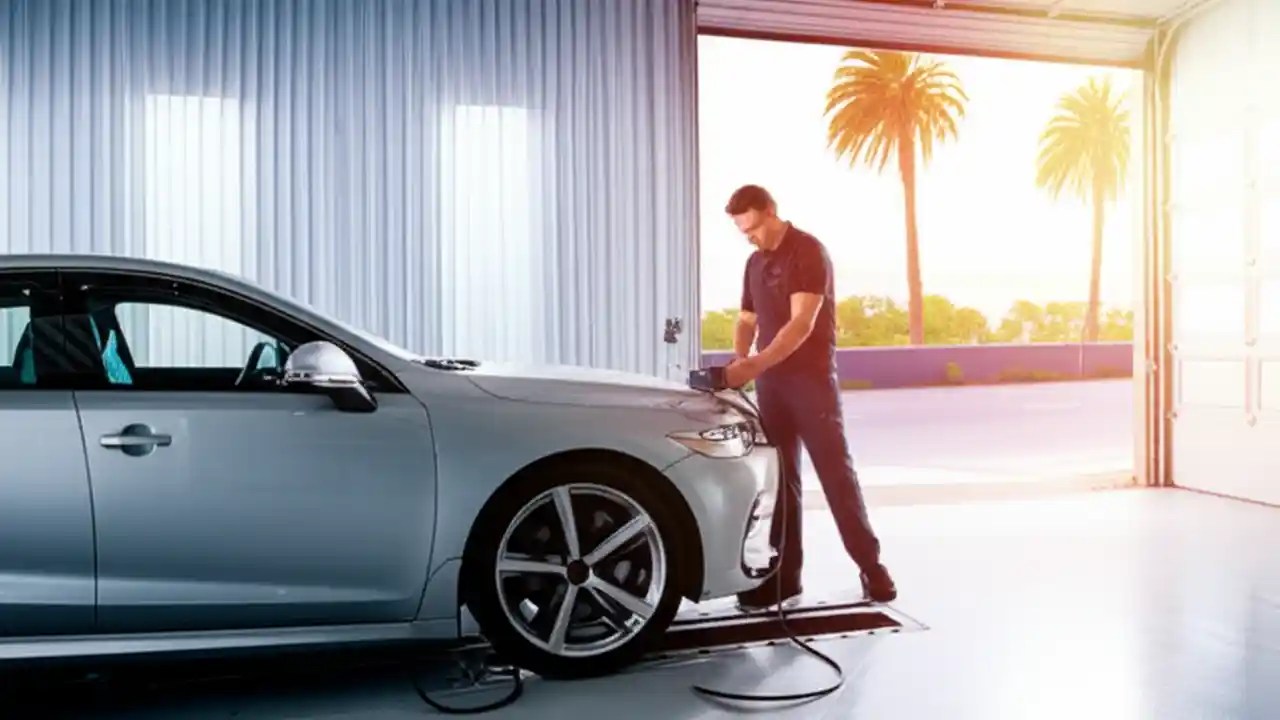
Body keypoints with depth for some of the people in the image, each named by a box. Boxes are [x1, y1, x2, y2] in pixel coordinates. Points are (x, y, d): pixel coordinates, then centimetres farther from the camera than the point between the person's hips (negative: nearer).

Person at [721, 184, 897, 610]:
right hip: (771, 383, 7)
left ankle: (871, 567, 6)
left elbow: (802, 323, -20)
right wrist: (739, 359, -4)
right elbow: (747, 320, 18)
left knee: (836, 472, -5)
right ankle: (784, 578, 12)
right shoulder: (755, 264, 14)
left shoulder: (809, 252, -10)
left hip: (812, 379, -7)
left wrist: (754, 366, -28)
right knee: (779, 479, 6)